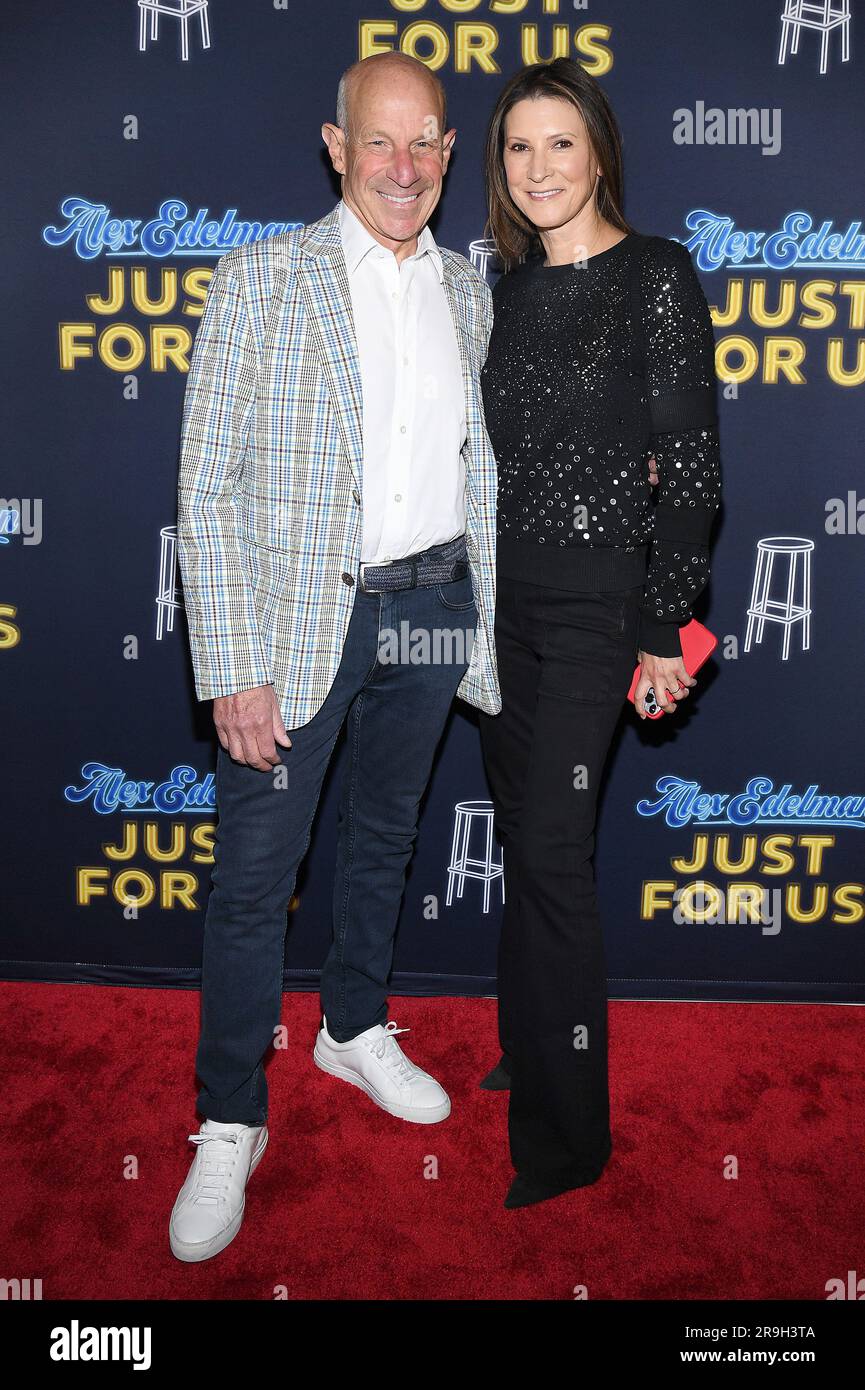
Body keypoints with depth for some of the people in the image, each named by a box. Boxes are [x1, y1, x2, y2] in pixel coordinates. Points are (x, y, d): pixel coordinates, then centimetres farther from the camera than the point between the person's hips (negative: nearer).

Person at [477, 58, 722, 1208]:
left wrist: (666, 628, -12)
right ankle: (527, 1050, 33)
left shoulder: (656, 276, -7)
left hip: (597, 592, -6)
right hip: (502, 585, 7)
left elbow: (691, 461, -10)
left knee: (550, 852, -7)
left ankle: (567, 1137, 7)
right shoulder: (507, 286, 11)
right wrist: (471, 585, 15)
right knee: (521, 833, 14)